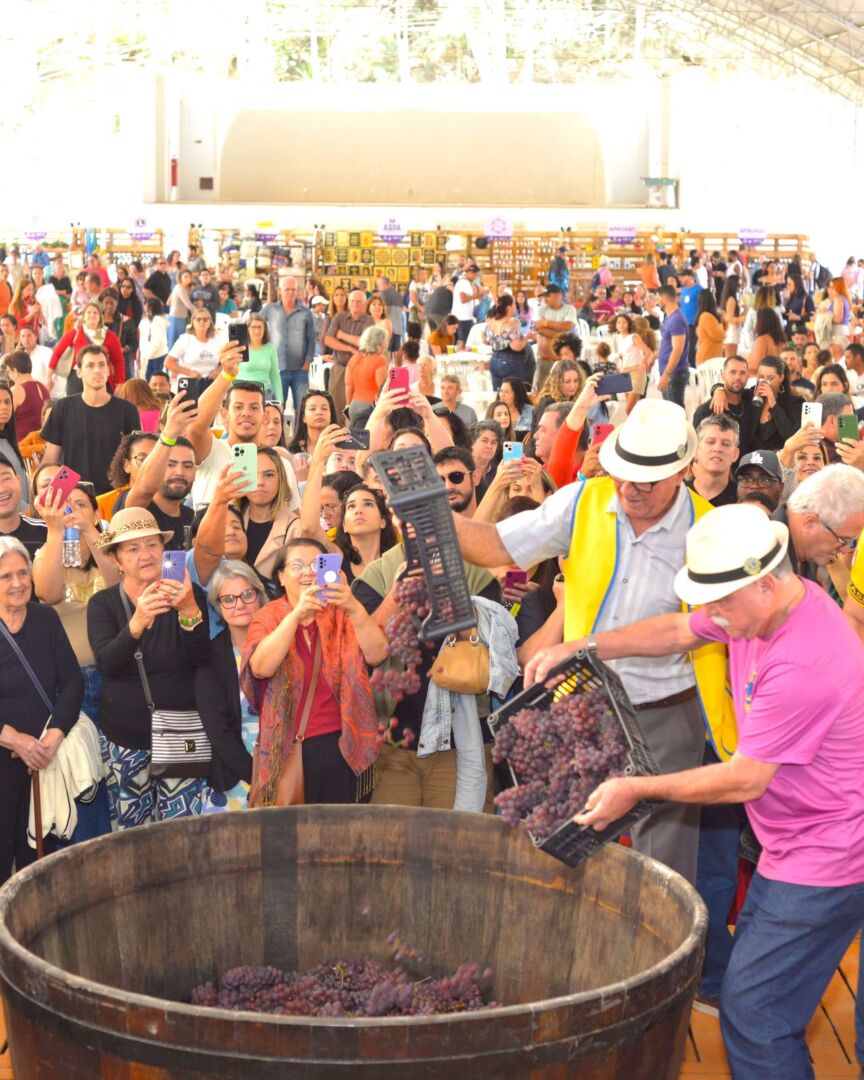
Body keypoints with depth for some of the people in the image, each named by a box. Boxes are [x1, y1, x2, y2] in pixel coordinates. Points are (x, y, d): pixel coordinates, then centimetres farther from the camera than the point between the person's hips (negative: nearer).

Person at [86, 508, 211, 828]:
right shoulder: (103, 604, -1)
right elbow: (108, 663, -17)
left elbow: (200, 658, -13)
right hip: (126, 735, 1)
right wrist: (137, 622, -35)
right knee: (133, 830, 9)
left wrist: (189, 610, -31)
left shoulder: (191, 597, -1)